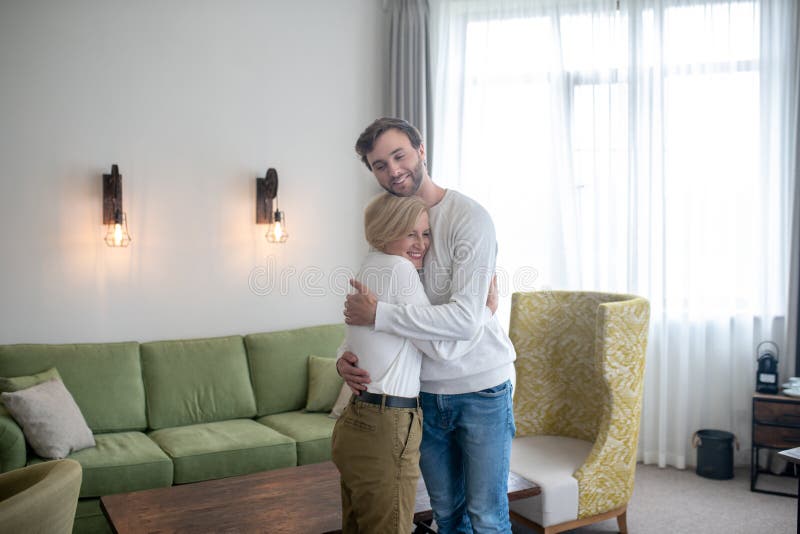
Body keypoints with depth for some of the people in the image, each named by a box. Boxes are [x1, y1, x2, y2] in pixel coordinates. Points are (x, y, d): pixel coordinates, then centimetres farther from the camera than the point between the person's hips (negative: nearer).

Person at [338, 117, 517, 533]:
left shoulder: (468, 217, -16)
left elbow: (465, 319, -26)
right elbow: (367, 310, 8)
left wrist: (378, 314, -24)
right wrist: (347, 357, -12)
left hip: (480, 388, -5)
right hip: (425, 391, 5)